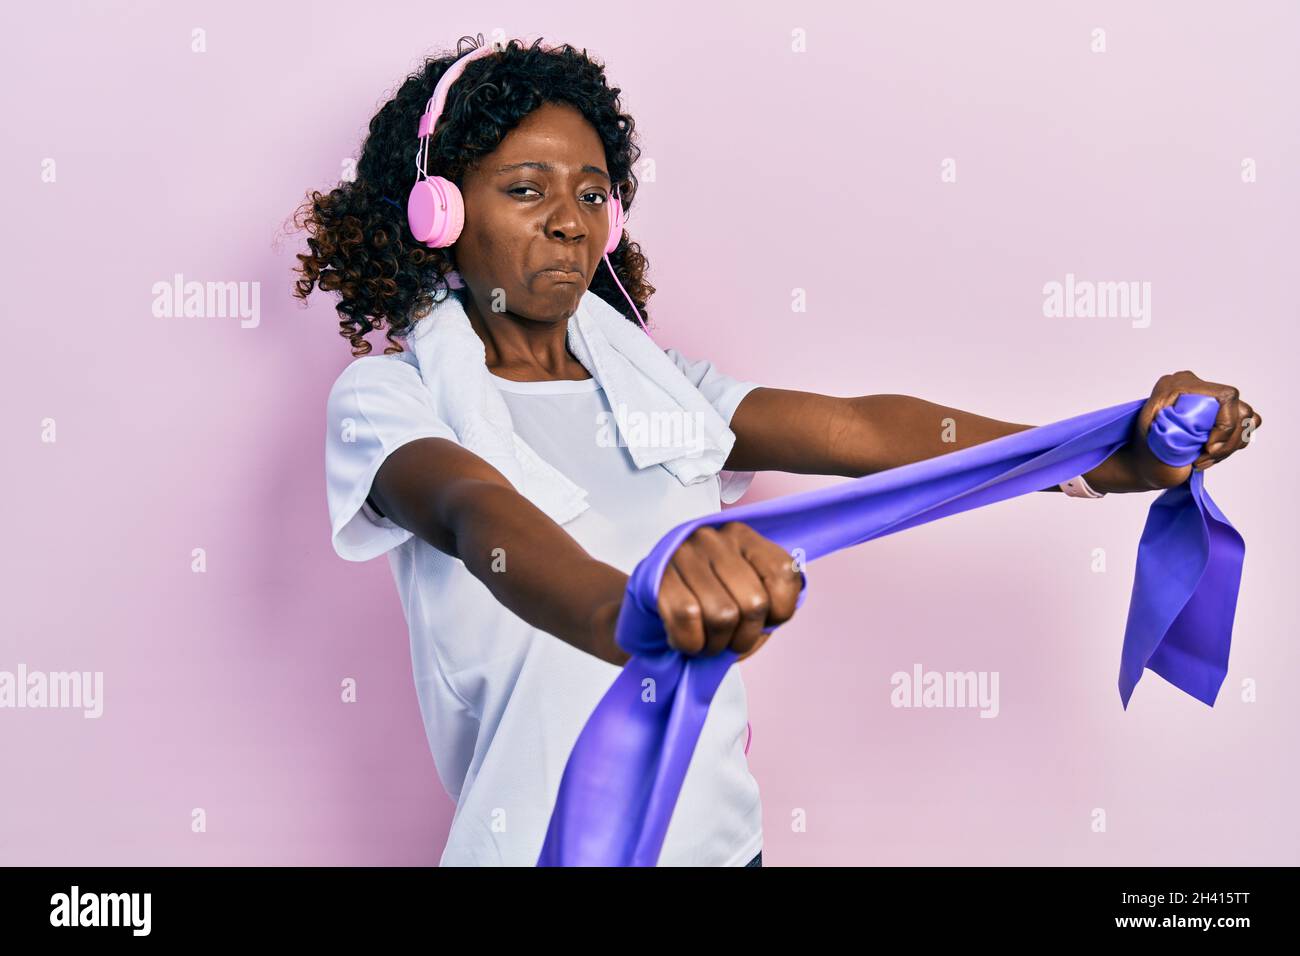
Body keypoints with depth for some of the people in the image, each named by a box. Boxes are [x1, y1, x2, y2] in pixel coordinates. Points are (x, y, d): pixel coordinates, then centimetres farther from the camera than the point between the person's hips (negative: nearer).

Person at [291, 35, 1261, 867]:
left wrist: (1121, 458, -20)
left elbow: (861, 430, -6)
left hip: (723, 836, 5)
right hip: (542, 843, -4)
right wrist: (626, 611, -49)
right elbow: (475, 511, -28)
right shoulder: (390, 394, -6)